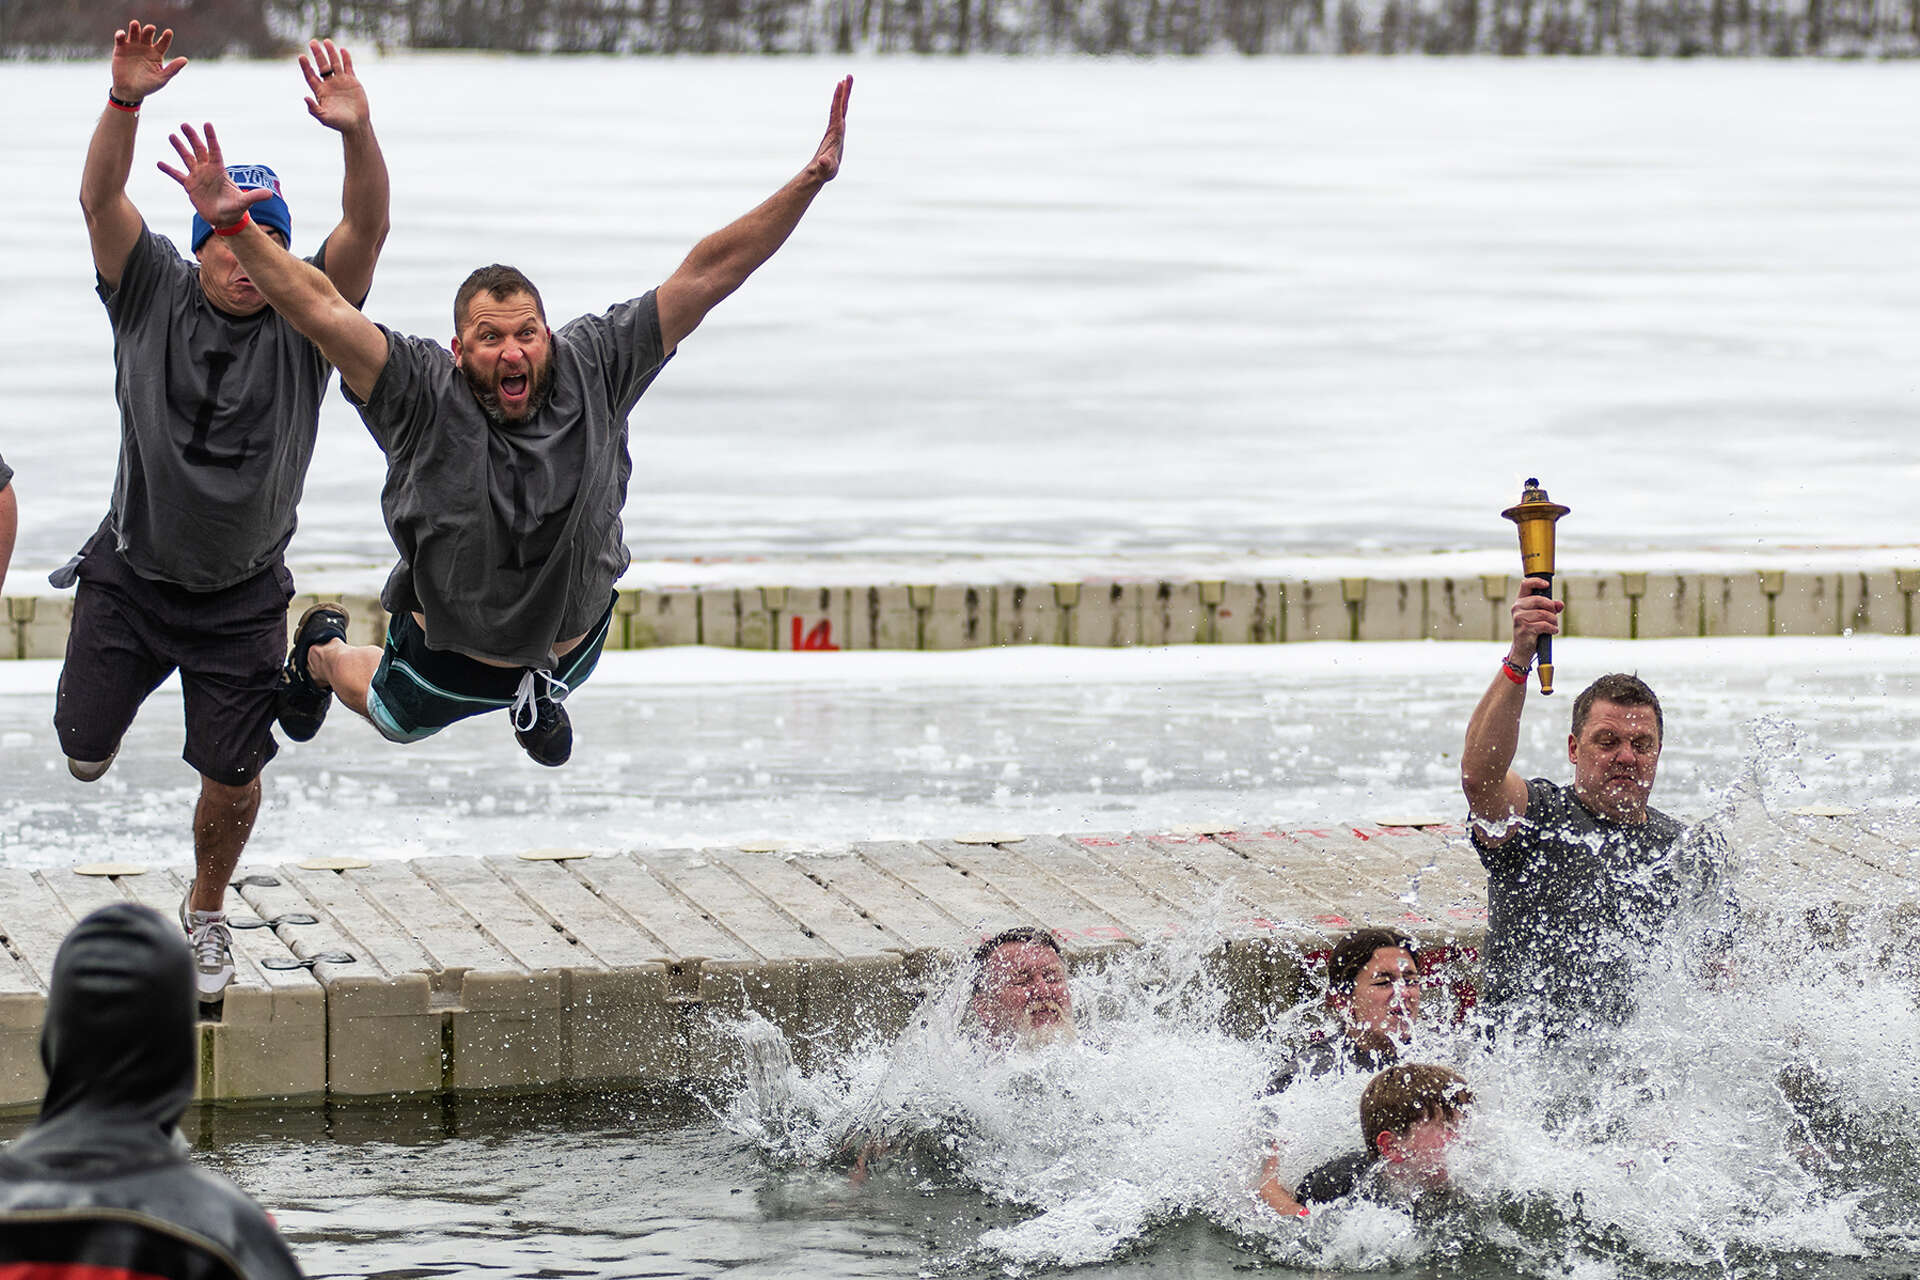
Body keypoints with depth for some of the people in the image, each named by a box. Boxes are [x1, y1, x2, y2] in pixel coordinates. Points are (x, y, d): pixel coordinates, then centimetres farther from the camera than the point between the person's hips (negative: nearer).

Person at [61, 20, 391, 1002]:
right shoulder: (153, 294, -9)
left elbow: (366, 229, -27)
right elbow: (100, 199, -24)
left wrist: (357, 132, -46)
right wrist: (126, 103, -43)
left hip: (240, 597, 0)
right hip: (131, 577, 0)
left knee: (232, 774, -1)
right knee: (85, 757, 4)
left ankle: (205, 914, 28)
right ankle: (115, 682, 43)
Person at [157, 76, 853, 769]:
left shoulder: (591, 368, -25)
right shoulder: (424, 393, -32)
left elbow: (708, 273, -28)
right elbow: (319, 306, -43)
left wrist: (811, 181, -35)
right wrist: (231, 226, -57)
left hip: (572, 636, 1)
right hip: (448, 652, -1)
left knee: (546, 692, 33)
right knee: (392, 718, 30)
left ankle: (537, 693, 67)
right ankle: (322, 652, 60)